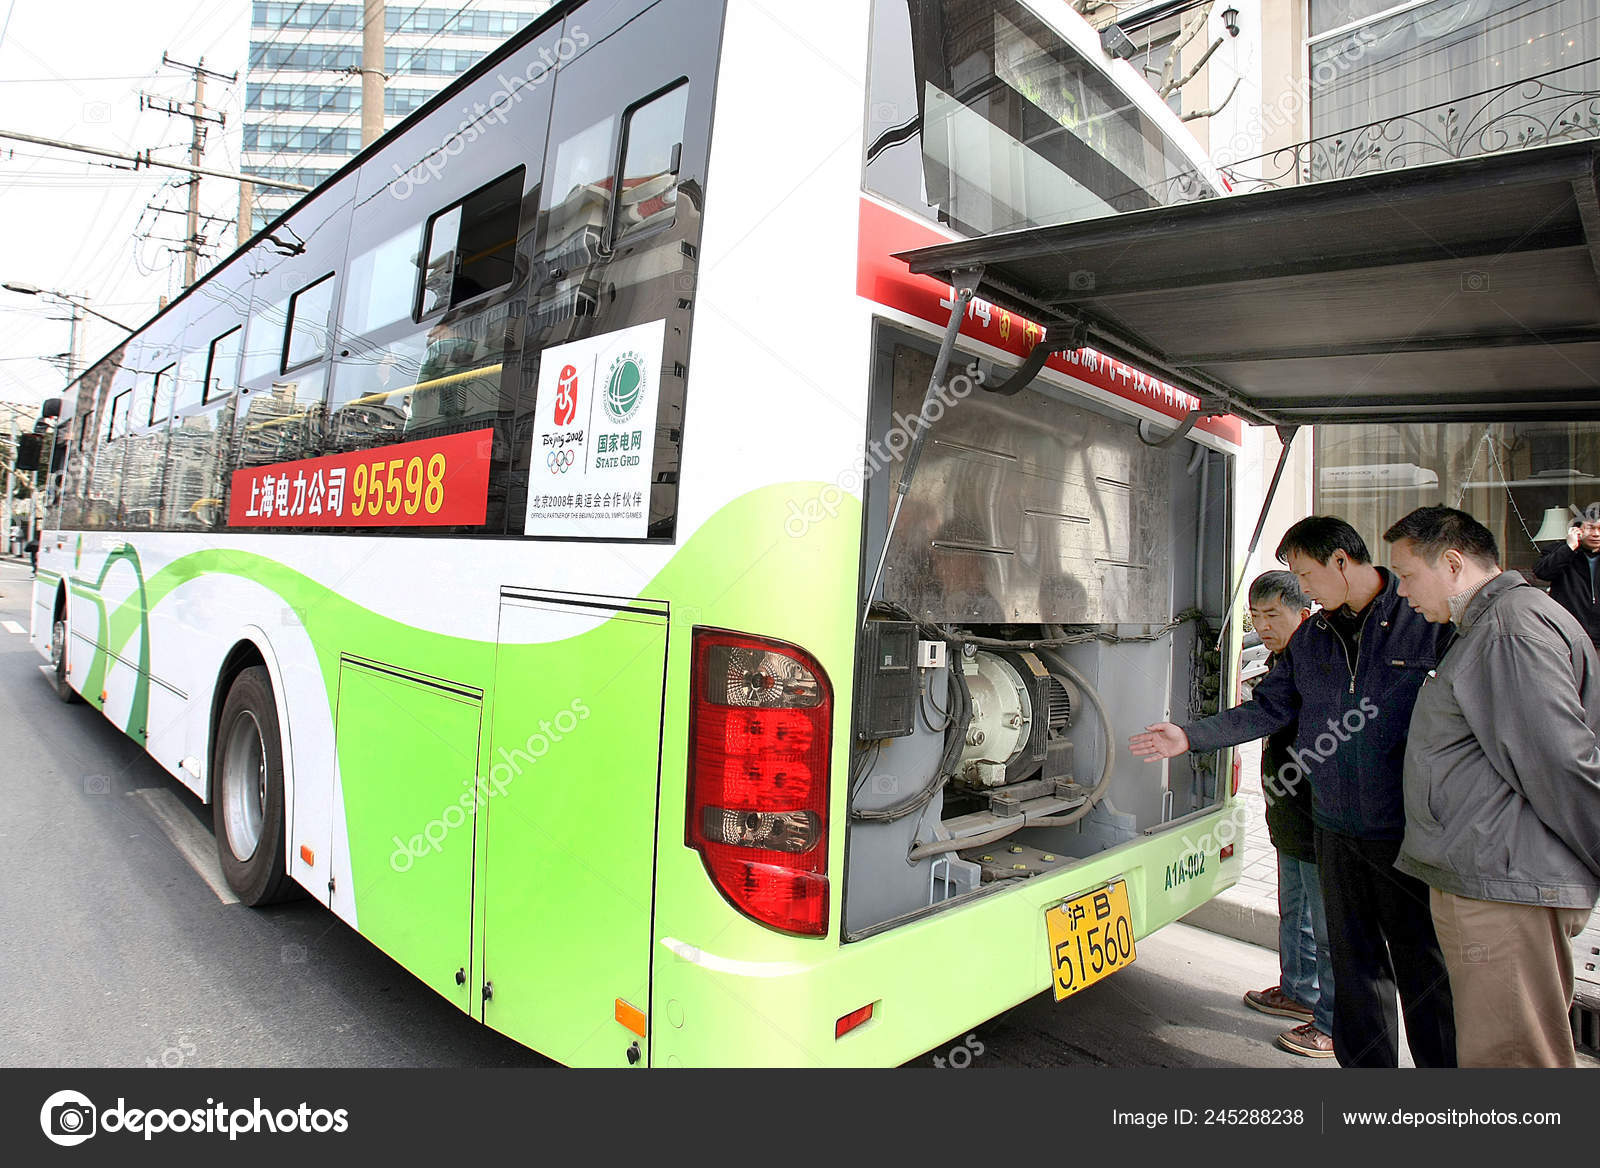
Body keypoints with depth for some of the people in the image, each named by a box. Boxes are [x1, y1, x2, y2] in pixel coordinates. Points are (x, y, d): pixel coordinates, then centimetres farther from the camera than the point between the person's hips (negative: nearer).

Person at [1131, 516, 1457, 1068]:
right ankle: (1364, 1063, 30)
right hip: (1337, 827, 5)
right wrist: (1190, 736, 6)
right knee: (1354, 961, 15)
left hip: (1410, 832, -5)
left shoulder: (1427, 618, -7)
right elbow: (1268, 709, 13)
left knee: (1425, 965, 6)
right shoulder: (1310, 638, 10)